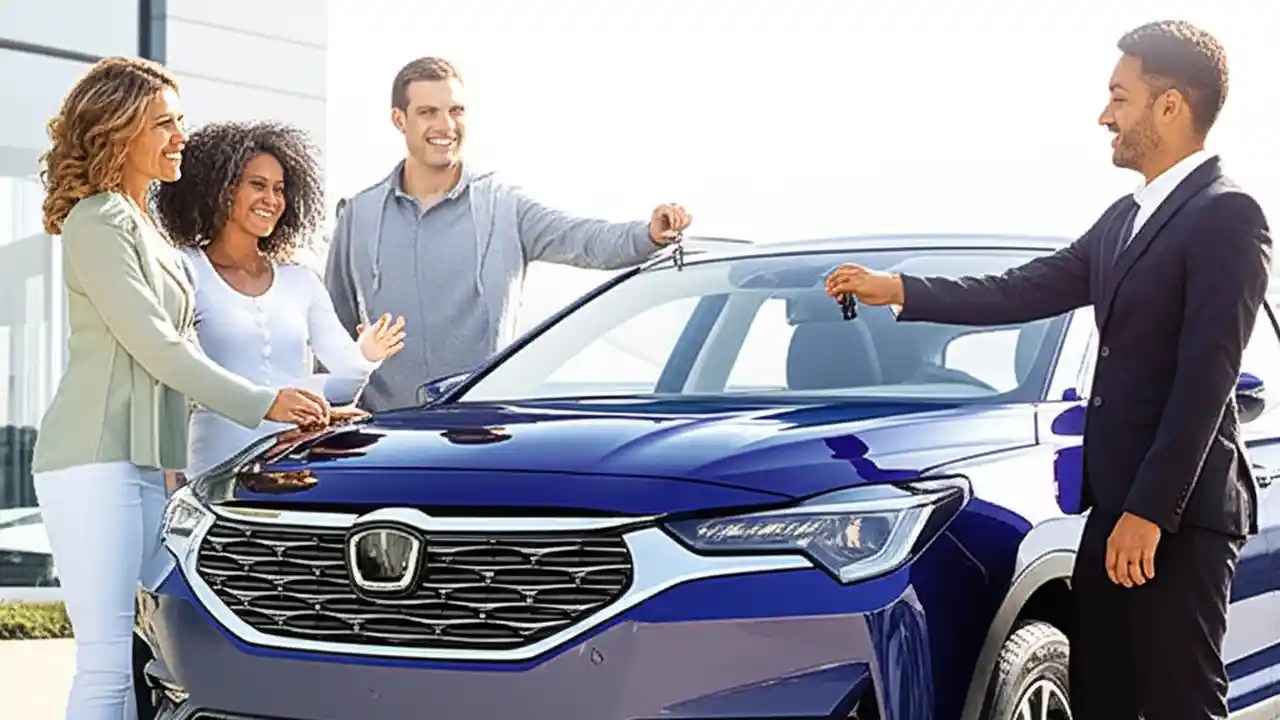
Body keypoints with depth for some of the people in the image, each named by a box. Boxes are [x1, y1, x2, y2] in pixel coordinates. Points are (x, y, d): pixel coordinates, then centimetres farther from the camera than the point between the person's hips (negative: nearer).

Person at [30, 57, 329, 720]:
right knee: (107, 663, -12)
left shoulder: (143, 226, 21)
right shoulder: (97, 225, -9)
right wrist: (262, 405, -12)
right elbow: (156, 347, -14)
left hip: (145, 466, 9)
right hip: (95, 463, -9)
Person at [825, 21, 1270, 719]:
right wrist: (896, 290, 16)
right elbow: (1026, 290, 18)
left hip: (1181, 510, -9)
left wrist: (1151, 511, -21)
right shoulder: (1124, 218, 17)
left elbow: (1207, 376, -18)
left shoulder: (1227, 215, -12)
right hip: (1117, 501, 9)